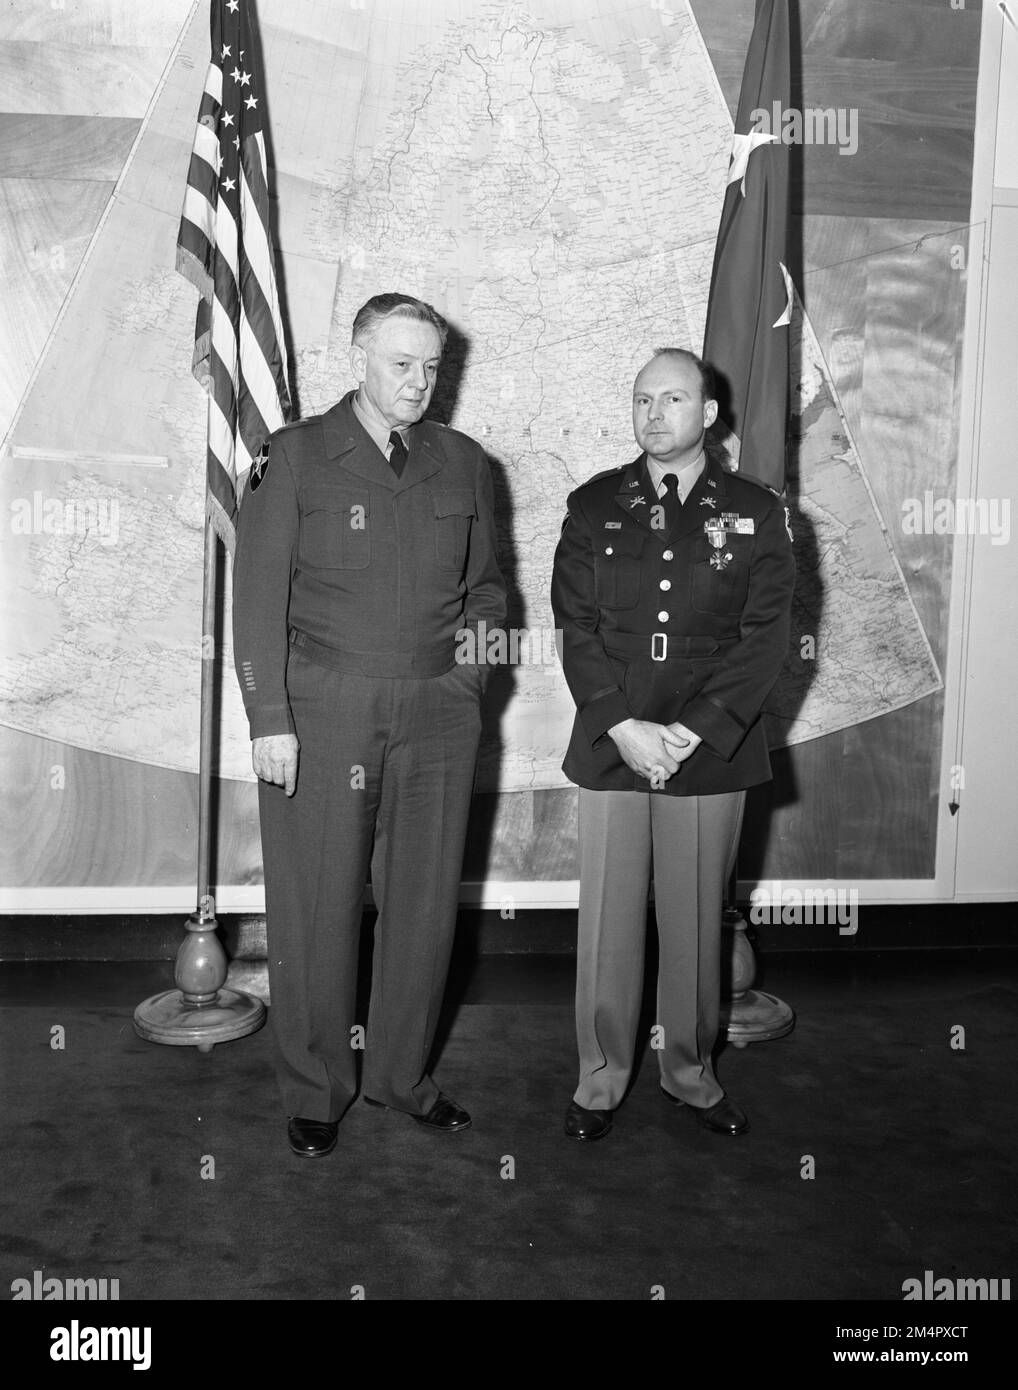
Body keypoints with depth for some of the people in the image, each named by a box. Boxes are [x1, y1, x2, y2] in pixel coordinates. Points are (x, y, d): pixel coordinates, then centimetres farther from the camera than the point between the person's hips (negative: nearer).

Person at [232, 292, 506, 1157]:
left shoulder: (464, 463, 11)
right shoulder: (296, 456, 0)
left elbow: (485, 583, 21)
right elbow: (259, 596, -4)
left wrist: (481, 634, 0)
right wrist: (270, 720, -10)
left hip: (438, 712, 4)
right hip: (321, 711, -3)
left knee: (425, 899, 9)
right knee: (317, 907, 3)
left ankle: (402, 1074, 28)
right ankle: (316, 1091, 22)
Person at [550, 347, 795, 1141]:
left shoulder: (756, 513, 4)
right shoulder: (594, 506, 7)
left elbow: (765, 637, -2)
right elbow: (578, 628, 0)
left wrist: (691, 733, -12)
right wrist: (623, 728, -12)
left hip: (712, 750, 0)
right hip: (611, 747, 1)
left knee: (695, 919, 9)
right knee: (608, 920, 6)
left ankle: (690, 1069, 27)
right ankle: (602, 1074, 22)